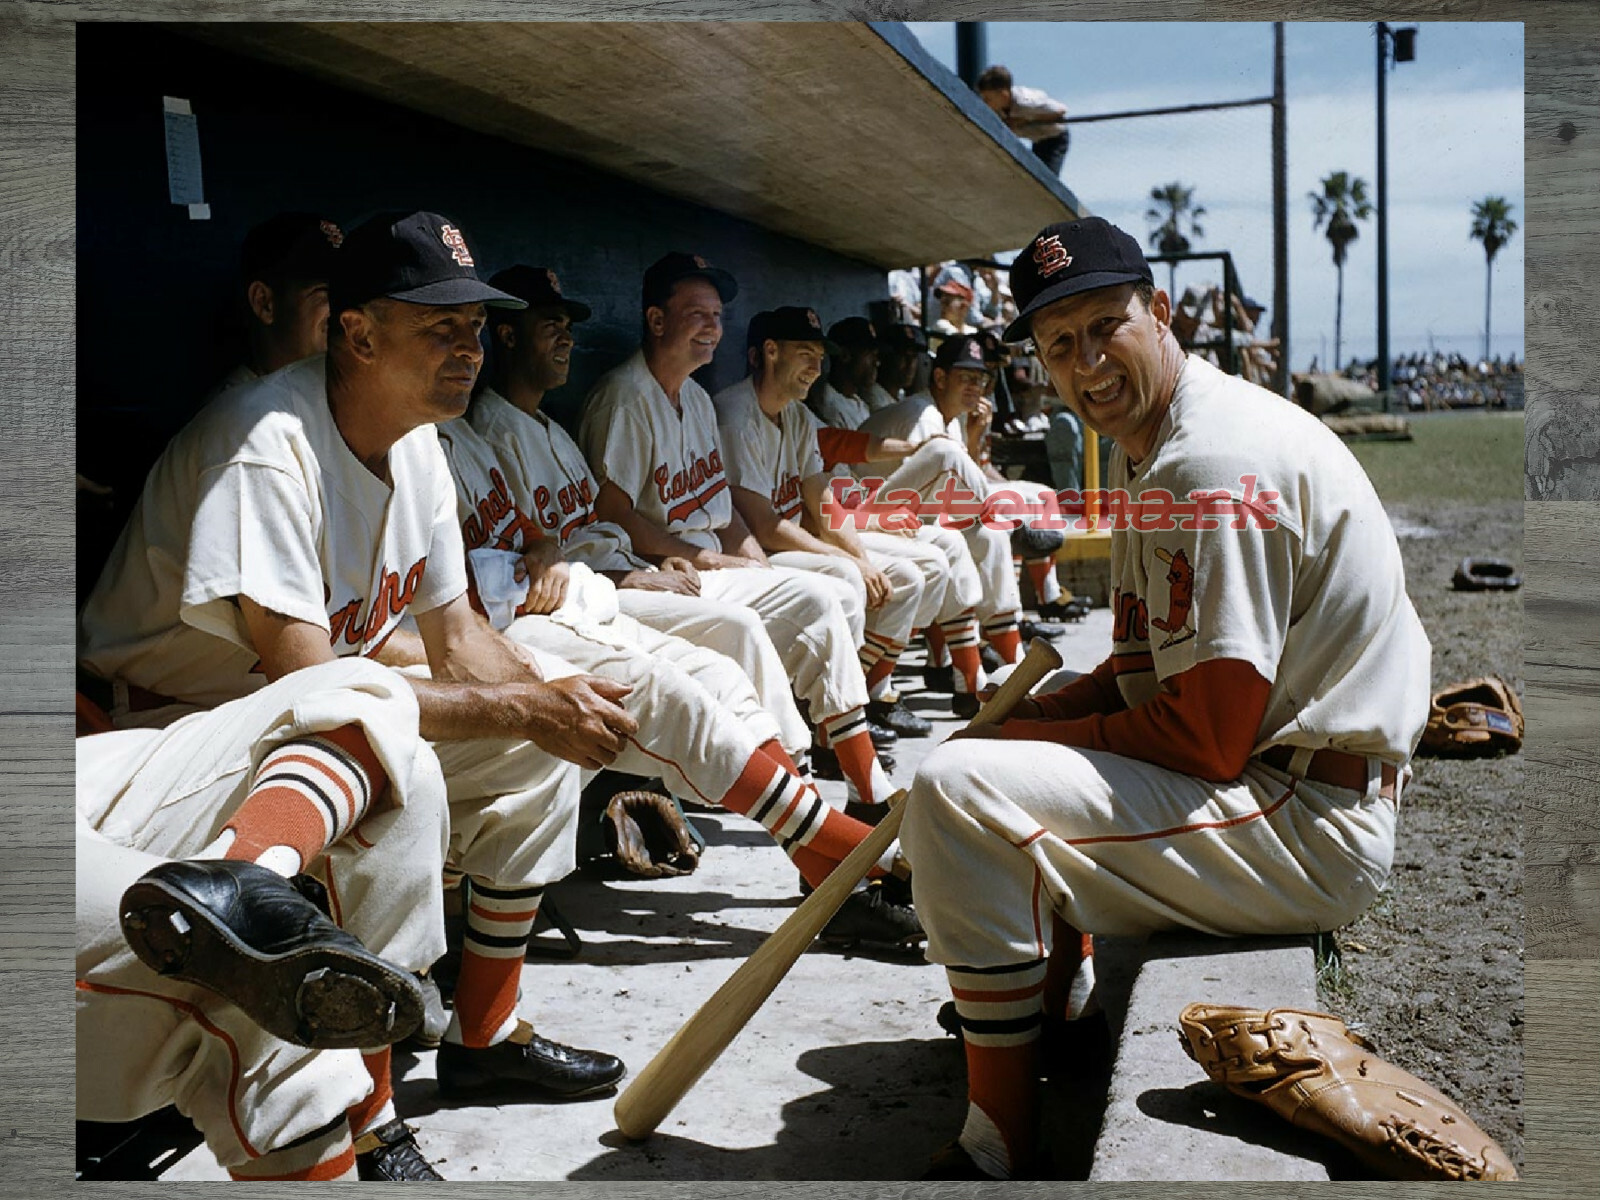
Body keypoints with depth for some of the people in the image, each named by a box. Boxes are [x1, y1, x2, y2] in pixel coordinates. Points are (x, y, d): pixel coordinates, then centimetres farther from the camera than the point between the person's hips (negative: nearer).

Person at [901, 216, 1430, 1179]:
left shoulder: (1214, 463, -22)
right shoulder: (1151, 450, 12)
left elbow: (1209, 738, -24)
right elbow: (1154, 664, 19)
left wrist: (1032, 737, -11)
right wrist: (1036, 713, 2)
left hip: (1312, 823, -11)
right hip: (1268, 772, 11)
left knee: (961, 789, -23)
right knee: (1012, 736, 27)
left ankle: (1002, 1152, -10)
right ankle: (1053, 1001, 34)